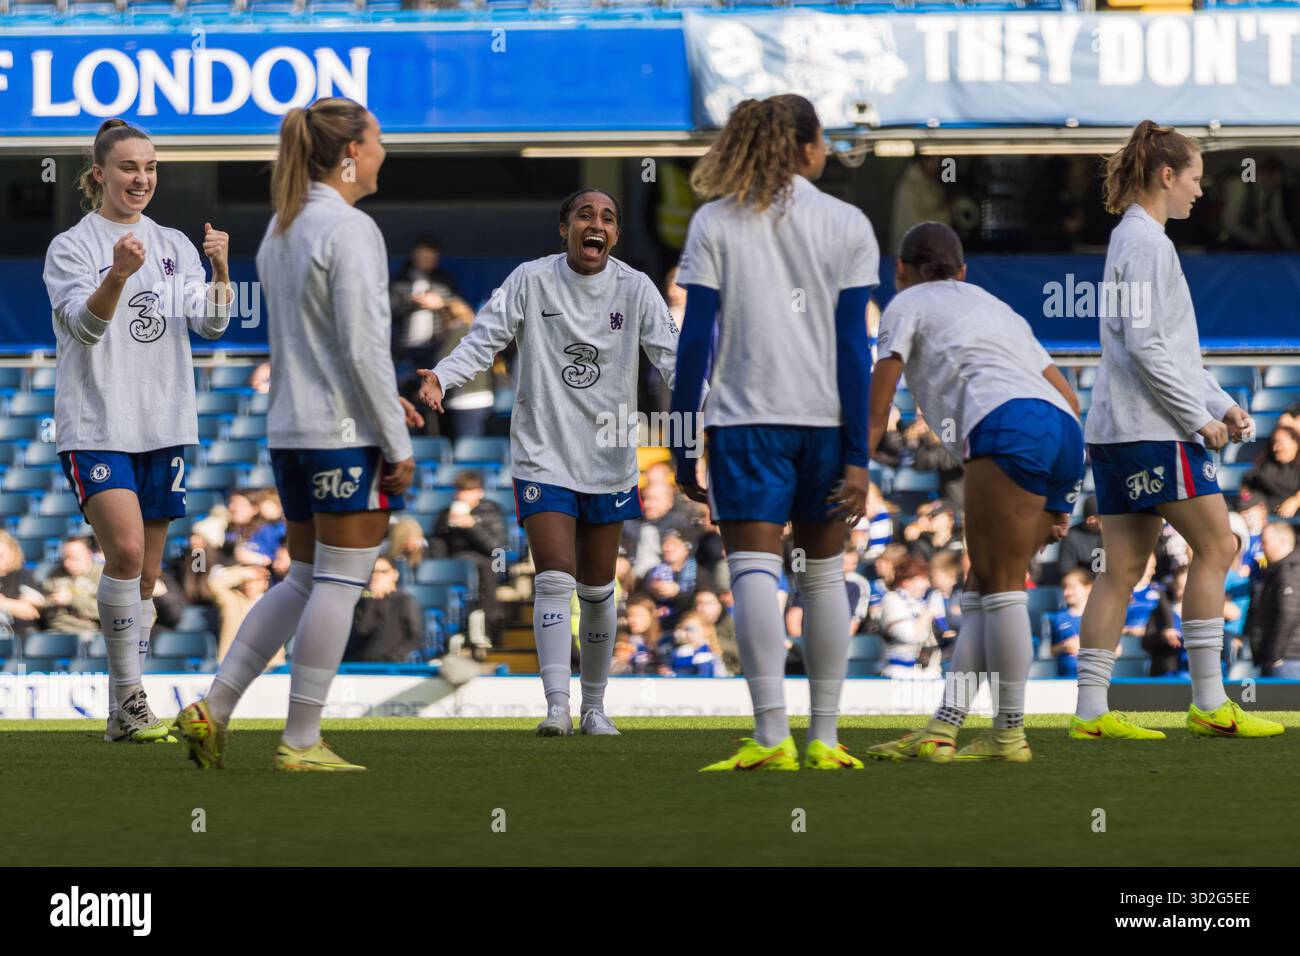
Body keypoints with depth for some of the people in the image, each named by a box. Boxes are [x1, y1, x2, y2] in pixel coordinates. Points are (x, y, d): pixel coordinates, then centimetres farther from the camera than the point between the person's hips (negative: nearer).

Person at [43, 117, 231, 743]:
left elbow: (211, 322, 0)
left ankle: (124, 714, 14)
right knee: (125, 550, -23)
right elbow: (85, 324, -17)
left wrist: (221, 270, -19)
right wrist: (118, 275, -35)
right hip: (96, 426, -5)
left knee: (145, 575, 7)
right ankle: (128, 696, -15)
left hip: (163, 426, 5)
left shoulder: (175, 245, 11)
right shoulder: (71, 247, -2)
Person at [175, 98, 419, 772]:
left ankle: (214, 710, 9)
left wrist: (383, 396, 18)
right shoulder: (350, 230, -14)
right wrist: (397, 445, -12)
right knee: (339, 583, -1)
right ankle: (301, 742, 1)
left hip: (289, 431, 8)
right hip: (347, 436, -8)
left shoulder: (281, 229, 13)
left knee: (305, 581, 15)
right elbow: (364, 346, -17)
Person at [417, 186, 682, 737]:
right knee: (555, 578, -16)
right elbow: (484, 339, -10)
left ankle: (594, 707, 24)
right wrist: (442, 376, -28)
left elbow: (669, 355, -5)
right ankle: (557, 706, -20)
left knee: (597, 590, 11)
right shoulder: (531, 281, -6)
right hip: (543, 456, -3)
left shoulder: (635, 289, -1)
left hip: (609, 461, 3)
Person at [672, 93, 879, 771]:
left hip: (745, 417, -2)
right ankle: (824, 736, 15)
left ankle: (771, 735, -20)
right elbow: (854, 346, 0)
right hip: (827, 419, 2)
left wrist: (682, 446, 2)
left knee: (754, 569, -7)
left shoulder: (715, 223, 3)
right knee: (824, 574, 13)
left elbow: (695, 340, -2)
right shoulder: (847, 225, 5)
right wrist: (856, 454, 0)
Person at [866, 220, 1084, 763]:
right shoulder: (997, 308, 37)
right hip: (1063, 431, 7)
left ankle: (1010, 734, -8)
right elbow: (1068, 397, 30)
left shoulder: (908, 305, 19)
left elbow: (876, 417, 10)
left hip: (1006, 426, -7)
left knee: (999, 587, -6)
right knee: (983, 588, 6)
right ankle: (943, 728, 0)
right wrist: (1059, 501, 26)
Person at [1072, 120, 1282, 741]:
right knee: (1215, 547, -5)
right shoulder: (1145, 243, -10)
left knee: (1123, 568, 6)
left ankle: (1091, 711, 2)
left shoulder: (1139, 240, 21)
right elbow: (1145, 345, -18)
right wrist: (1200, 418, -14)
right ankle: (1209, 703, -4)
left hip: (1117, 431, 10)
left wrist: (1221, 405, 16)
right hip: (1150, 429, -10)